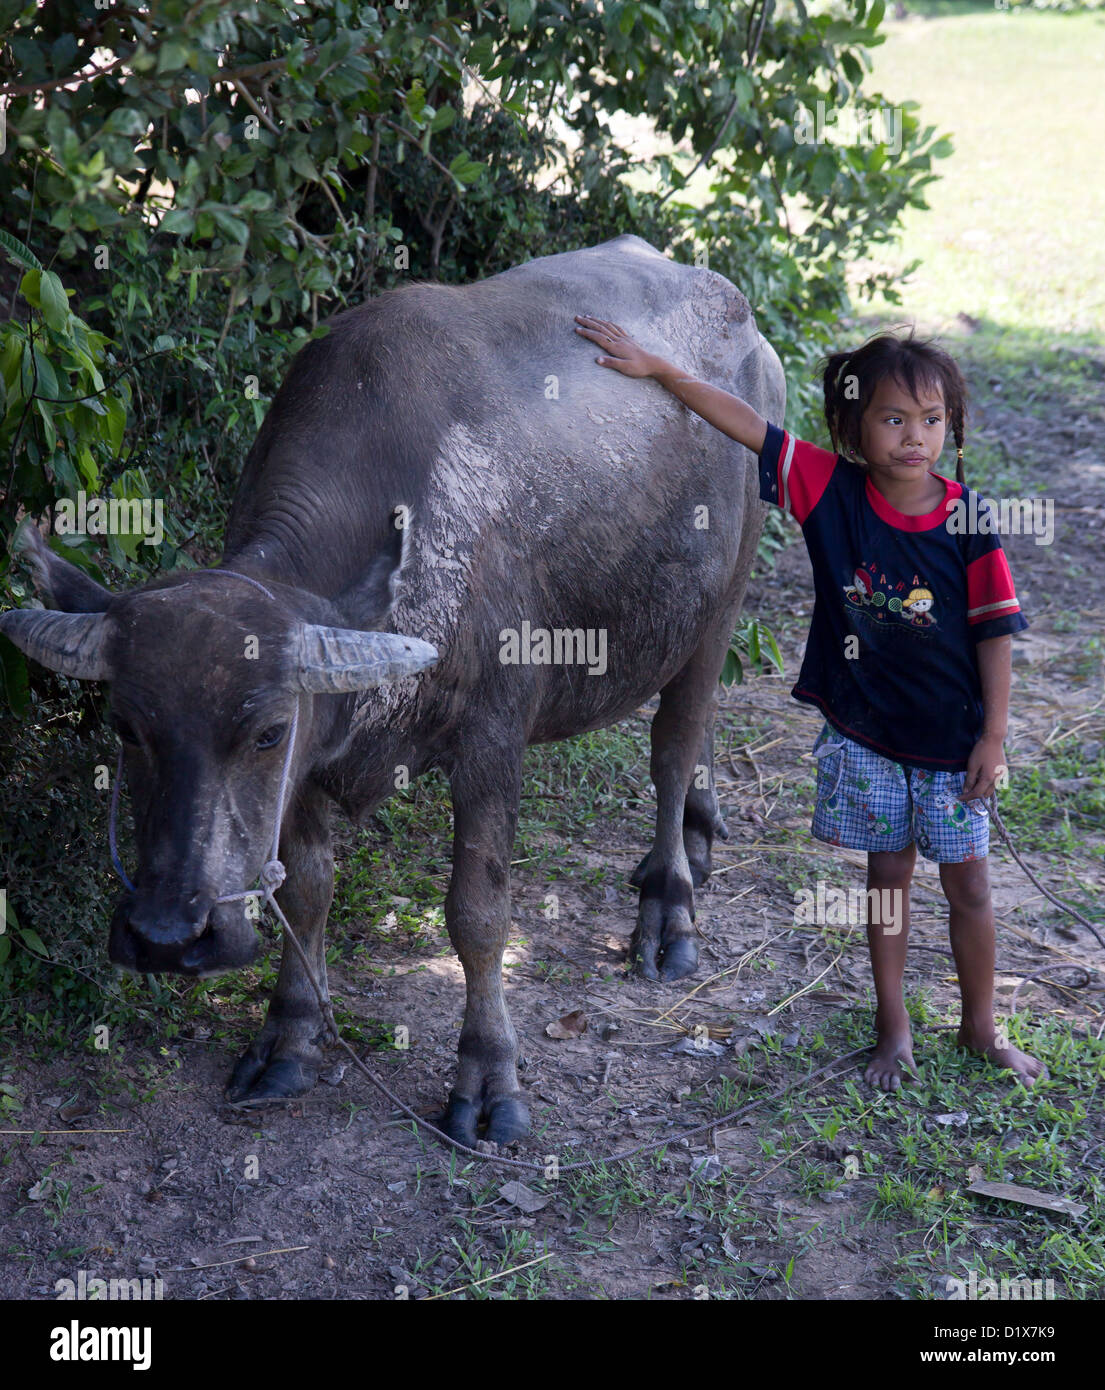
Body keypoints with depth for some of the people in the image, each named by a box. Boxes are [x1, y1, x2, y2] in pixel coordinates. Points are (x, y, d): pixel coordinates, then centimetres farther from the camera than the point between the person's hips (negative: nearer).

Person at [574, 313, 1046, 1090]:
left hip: (950, 739, -1)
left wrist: (993, 737, -9)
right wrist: (655, 368, -13)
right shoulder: (832, 490, -9)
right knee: (888, 875, 14)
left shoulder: (968, 522, -13)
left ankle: (981, 1027, 29)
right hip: (863, 730, 1)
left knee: (968, 884, 10)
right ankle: (893, 1027, 29)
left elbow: (995, 633, -8)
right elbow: (748, 426, -9)